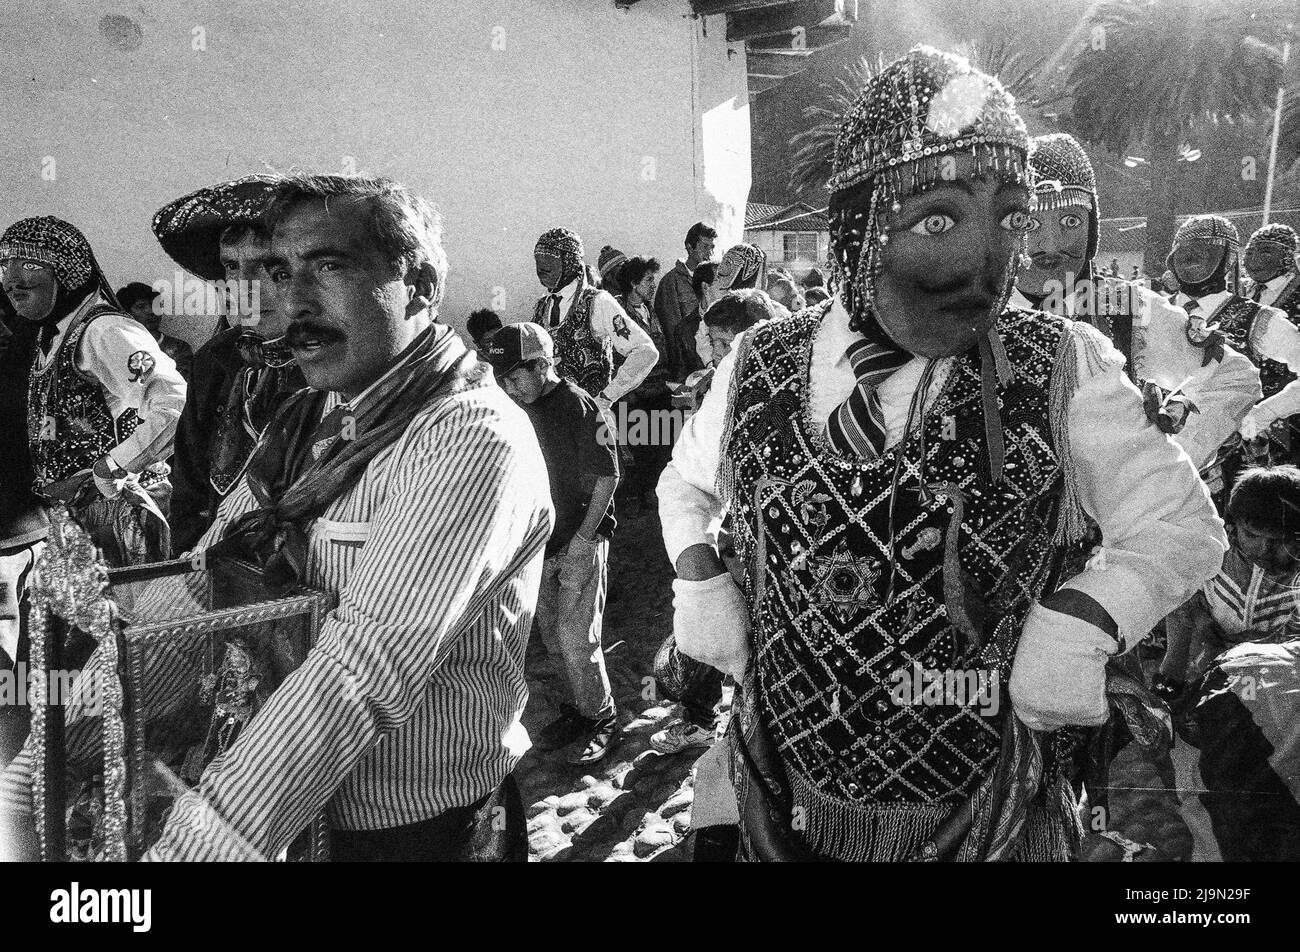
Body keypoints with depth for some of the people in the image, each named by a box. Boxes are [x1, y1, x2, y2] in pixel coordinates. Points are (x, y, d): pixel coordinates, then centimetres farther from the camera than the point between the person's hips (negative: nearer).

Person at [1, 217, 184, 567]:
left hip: (119, 508, -9)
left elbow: (177, 403, -31)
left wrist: (109, 469, -22)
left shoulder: (104, 331, -18)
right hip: (71, 513, 9)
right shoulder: (50, 335, 13)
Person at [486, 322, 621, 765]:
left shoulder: (577, 405, -15)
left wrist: (584, 536, -15)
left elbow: (607, 475, -13)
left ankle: (602, 718, 13)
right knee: (553, 636, 13)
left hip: (582, 542, -6)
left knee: (577, 638, -5)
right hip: (539, 542, 7)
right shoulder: (517, 407, 5)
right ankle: (577, 709, 29)